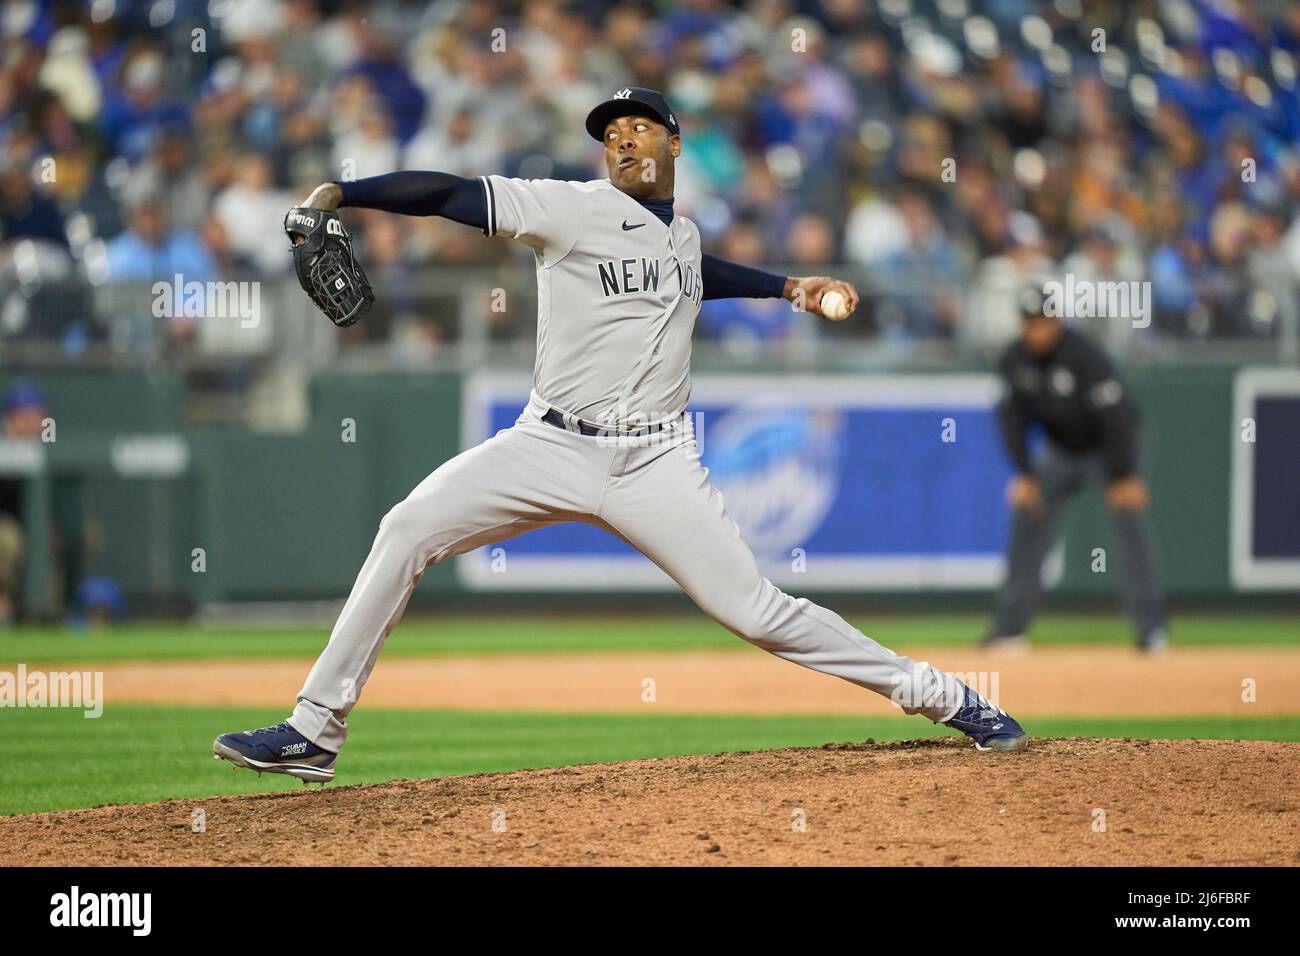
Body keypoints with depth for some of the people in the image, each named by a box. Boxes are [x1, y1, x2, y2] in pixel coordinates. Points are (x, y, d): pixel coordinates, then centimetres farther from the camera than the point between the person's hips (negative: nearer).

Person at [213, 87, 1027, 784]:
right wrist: (340, 194, -26)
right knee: (409, 530, -19)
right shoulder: (574, 210, -6)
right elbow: (452, 194, -16)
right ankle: (315, 732, -14)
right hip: (553, 447, -2)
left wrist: (788, 286, 31)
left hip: (655, 463, 2)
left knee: (753, 608, -6)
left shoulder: (682, 232, 13)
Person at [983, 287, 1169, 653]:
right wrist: (1025, 475, -11)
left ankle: (1151, 627, -20)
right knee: (1027, 522, 0)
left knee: (1128, 515, -20)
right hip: (1061, 451, 6)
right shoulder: (1014, 359, -11)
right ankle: (1009, 626, 6)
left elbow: (1115, 416, -28)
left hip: (1109, 447, -6)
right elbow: (1012, 417, -4)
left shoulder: (1083, 355, -29)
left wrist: (1124, 477, -29)